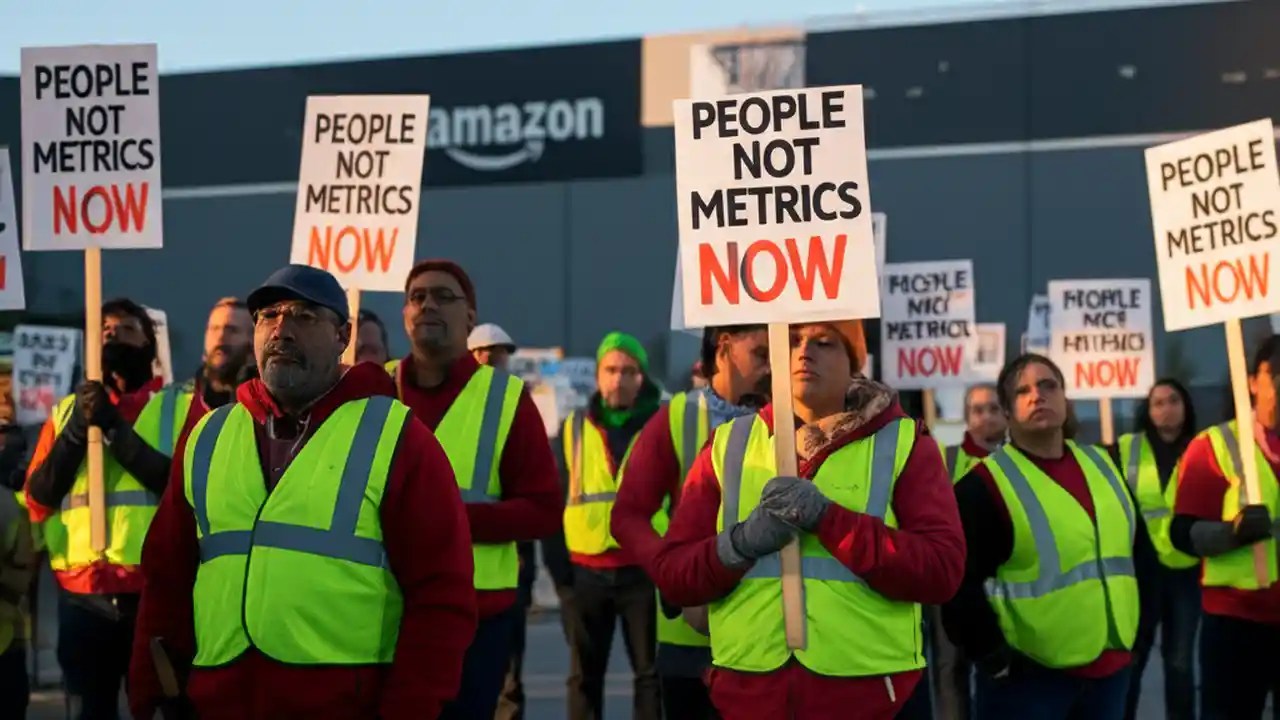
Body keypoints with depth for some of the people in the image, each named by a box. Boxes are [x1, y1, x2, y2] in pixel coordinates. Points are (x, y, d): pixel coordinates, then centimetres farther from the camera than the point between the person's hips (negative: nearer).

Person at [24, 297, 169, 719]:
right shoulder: (67, 410, 13)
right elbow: (37, 499, 4)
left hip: (153, 590, -3)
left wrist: (114, 426, -14)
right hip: (82, 597, 3)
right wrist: (77, 429, -8)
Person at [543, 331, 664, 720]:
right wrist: (558, 569, 2)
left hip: (645, 569, -2)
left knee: (650, 673, 3)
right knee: (584, 675, 8)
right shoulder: (573, 429, 9)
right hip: (586, 570, 2)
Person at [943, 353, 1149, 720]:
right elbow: (958, 584, -15)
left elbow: (1139, 551, 22)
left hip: (1109, 667, 6)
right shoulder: (985, 485, -9)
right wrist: (993, 656, -16)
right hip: (1028, 676, -6)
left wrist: (1136, 628, 17)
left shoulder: (1101, 465, 11)